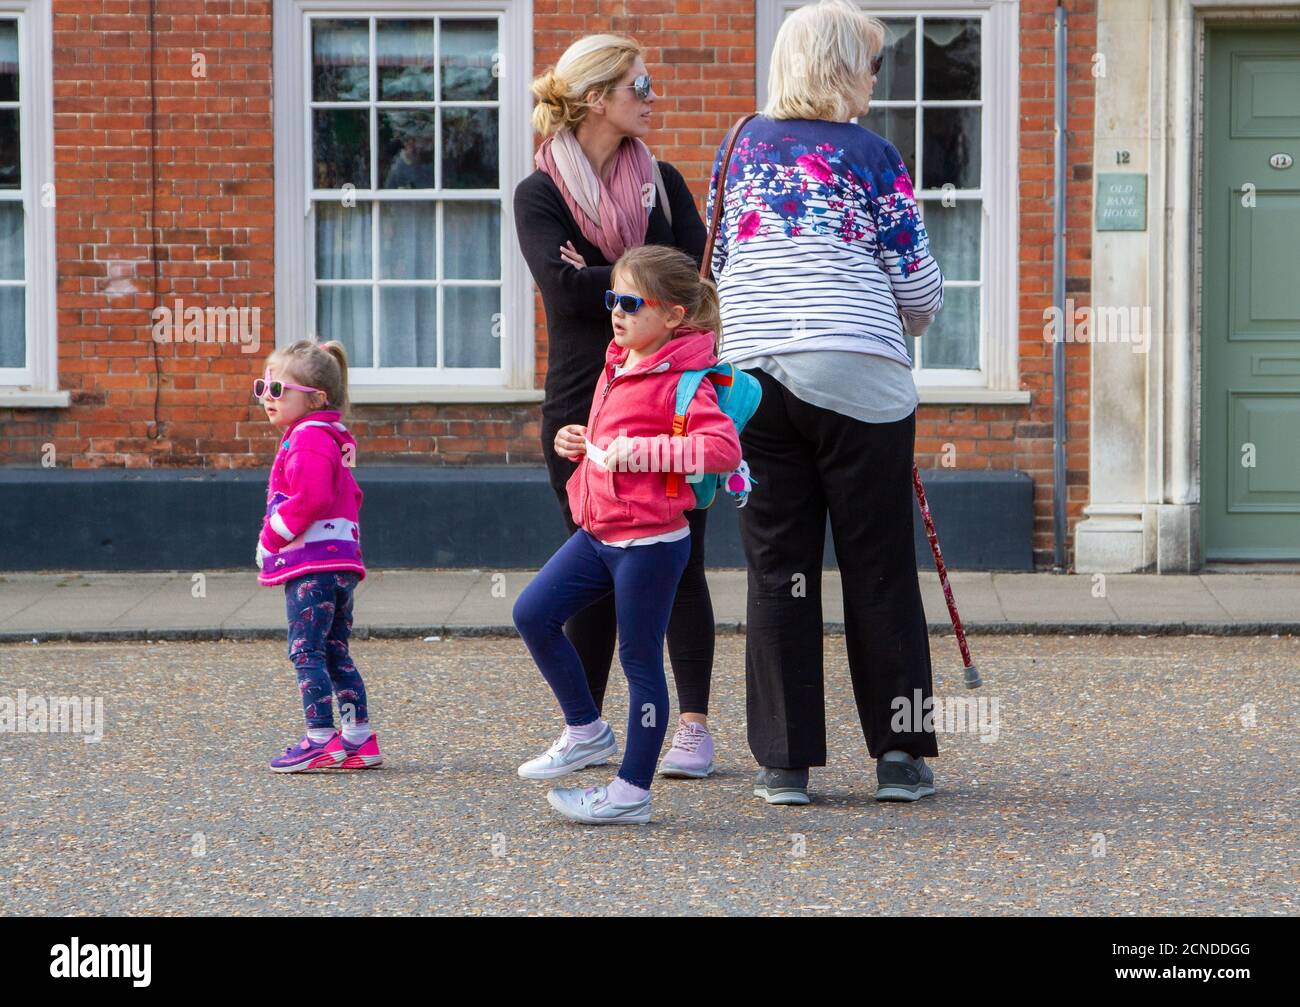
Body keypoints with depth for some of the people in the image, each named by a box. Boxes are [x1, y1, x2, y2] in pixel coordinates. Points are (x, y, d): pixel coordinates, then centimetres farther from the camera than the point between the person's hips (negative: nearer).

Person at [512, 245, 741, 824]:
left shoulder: (680, 381, -16)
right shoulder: (618, 367, 12)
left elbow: (723, 448, -28)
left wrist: (638, 451, -27)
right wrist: (580, 443, 6)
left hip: (650, 541, -9)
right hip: (598, 533, 9)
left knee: (640, 659, -1)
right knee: (533, 613, 6)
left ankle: (632, 793, 7)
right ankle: (586, 732, 19)